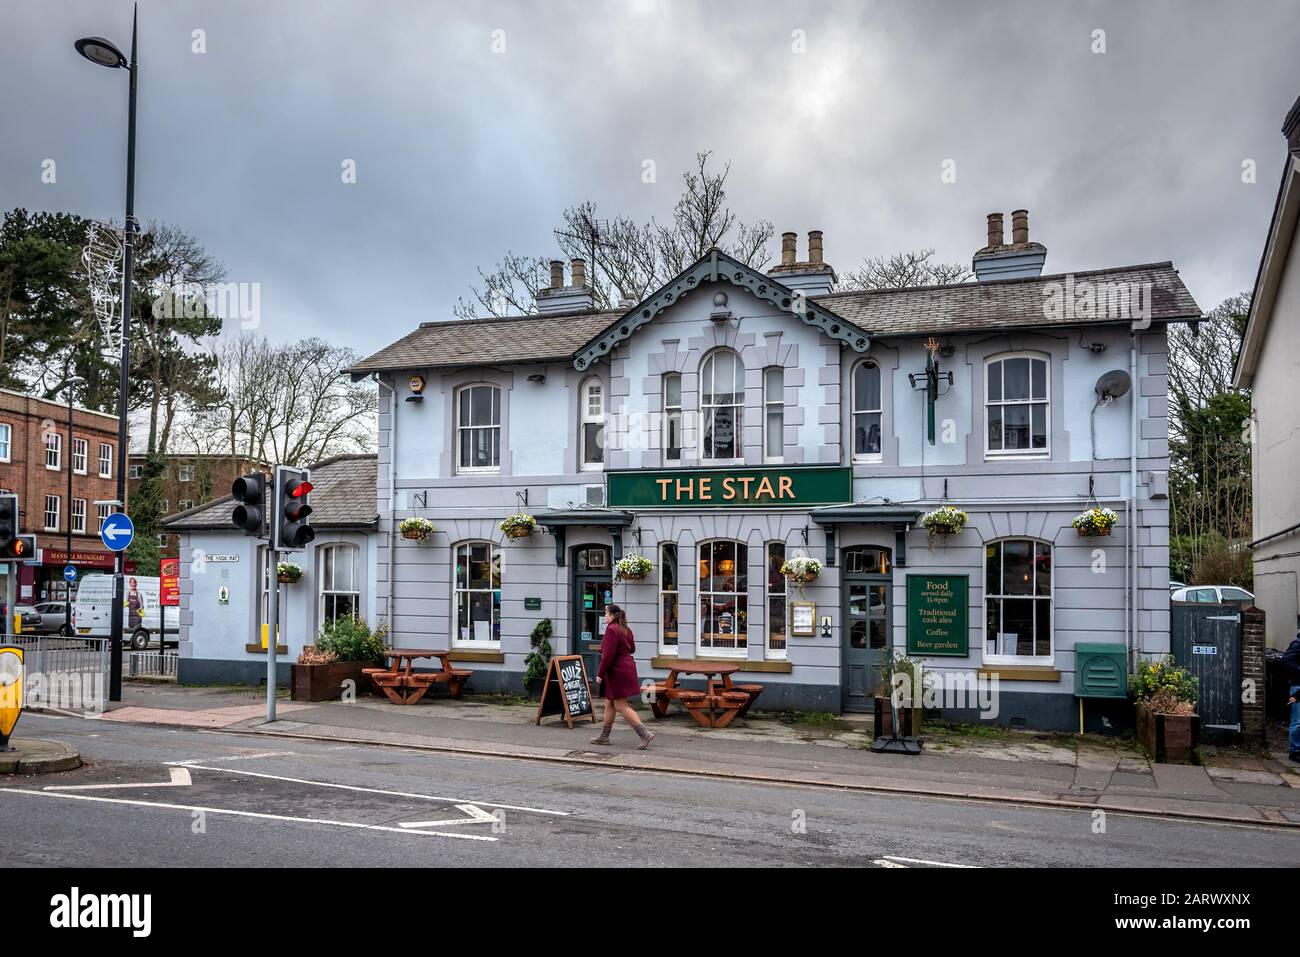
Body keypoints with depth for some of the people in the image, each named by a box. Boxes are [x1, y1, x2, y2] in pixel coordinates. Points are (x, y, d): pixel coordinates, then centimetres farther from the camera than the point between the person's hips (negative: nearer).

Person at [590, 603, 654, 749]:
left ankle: (645, 733, -9)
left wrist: (600, 674, -17)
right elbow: (632, 648, 21)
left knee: (621, 706, -5)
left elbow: (608, 654, -22)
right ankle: (604, 736, 24)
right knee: (609, 704, 17)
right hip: (626, 667, 10)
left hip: (617, 671, -10)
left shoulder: (611, 629, -18)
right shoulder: (626, 629, 11)